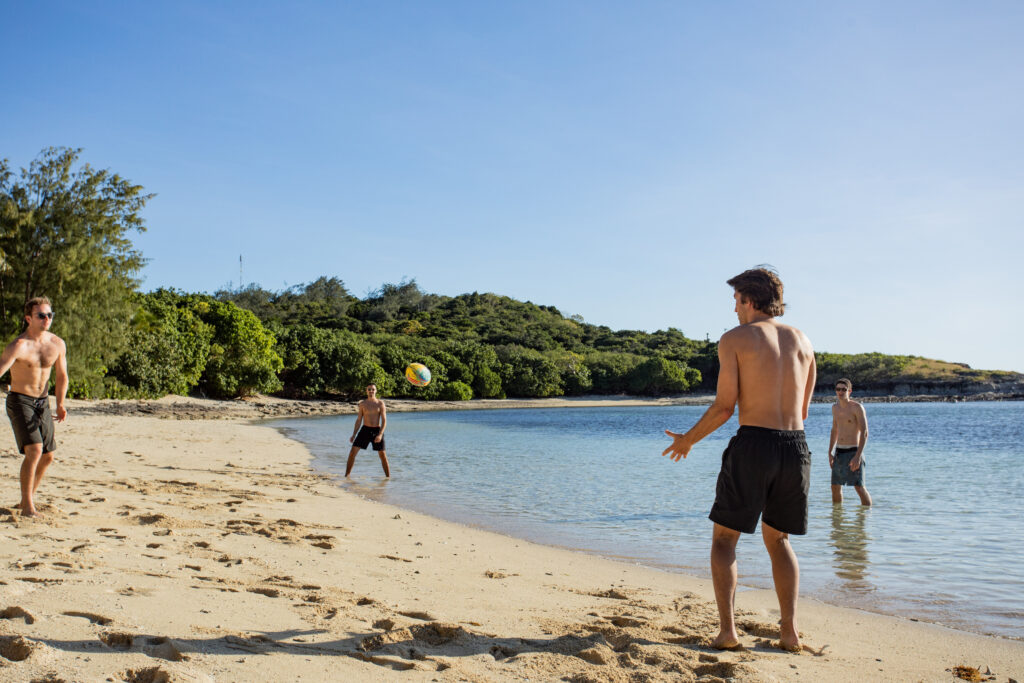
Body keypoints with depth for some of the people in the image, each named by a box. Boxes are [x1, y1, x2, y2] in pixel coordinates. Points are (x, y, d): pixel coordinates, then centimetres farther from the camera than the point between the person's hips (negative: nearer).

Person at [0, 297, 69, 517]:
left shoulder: (57, 344, 1)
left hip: (43, 403, 6)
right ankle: (27, 506, -11)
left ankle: (27, 498, 30)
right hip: (20, 401, -6)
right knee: (34, 450, -21)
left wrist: (60, 404, 3)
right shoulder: (19, 345, -17)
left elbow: (62, 376, 13)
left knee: (47, 457, 10)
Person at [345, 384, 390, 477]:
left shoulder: (380, 403, -2)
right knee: (353, 451, -8)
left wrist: (380, 434, -19)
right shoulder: (362, 403, 5)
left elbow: (384, 421, -6)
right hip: (365, 429, 2)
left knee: (383, 455, 1)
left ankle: (388, 477, 14)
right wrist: (353, 435, 1)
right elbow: (358, 420, 8)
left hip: (377, 430, -1)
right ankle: (346, 475, 2)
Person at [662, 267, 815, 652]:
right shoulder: (801, 340, 13)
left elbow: (724, 406, -7)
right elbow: (803, 410, 15)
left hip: (753, 445, -5)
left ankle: (727, 631, 1)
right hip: (797, 447, 5)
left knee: (724, 538, 9)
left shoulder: (735, 339, -2)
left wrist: (687, 440, 6)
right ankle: (789, 630, 12)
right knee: (778, 539, 20)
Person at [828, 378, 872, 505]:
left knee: (859, 487, -8)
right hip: (838, 452, 6)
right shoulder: (835, 407, 12)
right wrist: (830, 452, 12)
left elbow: (864, 433, -14)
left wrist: (858, 456, -21)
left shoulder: (857, 407, -10)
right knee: (835, 487, 8)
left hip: (853, 451, -6)